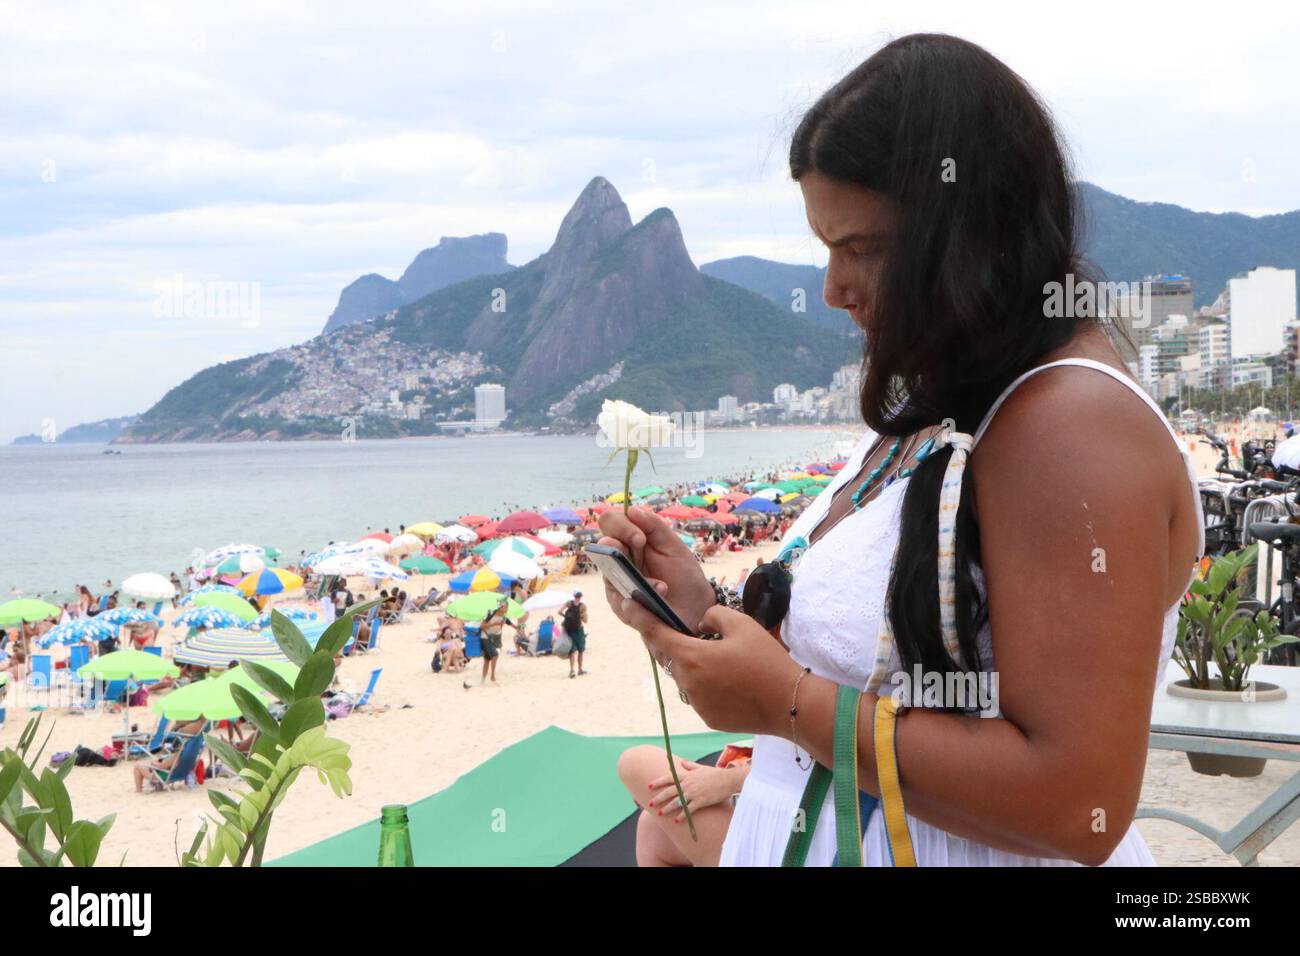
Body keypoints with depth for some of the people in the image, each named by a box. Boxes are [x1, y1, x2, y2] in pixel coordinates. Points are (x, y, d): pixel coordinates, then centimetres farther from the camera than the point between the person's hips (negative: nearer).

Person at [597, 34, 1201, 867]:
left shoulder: (1073, 432, -24)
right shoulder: (948, 405, 7)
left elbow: (1075, 805, -28)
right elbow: (867, 643, 9)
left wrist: (786, 701, -22)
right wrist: (703, 610, -6)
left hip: (955, 848, -9)